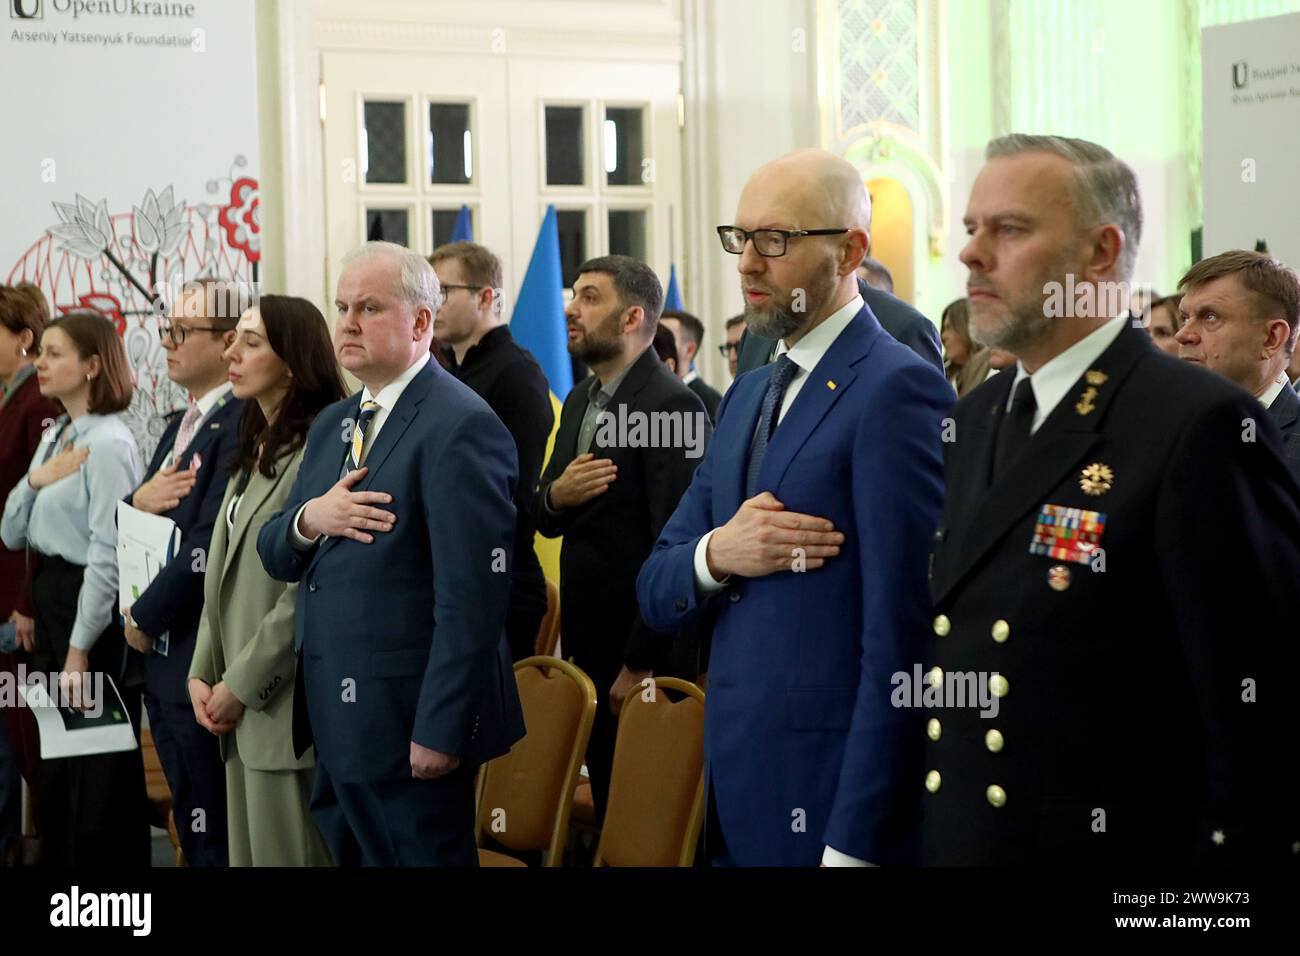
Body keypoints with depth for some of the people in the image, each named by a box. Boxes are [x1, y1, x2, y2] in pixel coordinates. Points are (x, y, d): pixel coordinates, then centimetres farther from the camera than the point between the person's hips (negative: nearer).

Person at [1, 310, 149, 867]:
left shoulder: (108, 444, -15)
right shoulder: (54, 438, 10)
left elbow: (107, 555, -19)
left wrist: (80, 652, -19)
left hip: (91, 605, -9)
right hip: (49, 598, 9)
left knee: (98, 770, 1)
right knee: (54, 761, 17)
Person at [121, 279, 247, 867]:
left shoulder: (242, 424, -16)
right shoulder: (181, 425, 16)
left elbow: (212, 543, -22)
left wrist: (144, 618, -12)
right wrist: (137, 502, -5)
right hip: (160, 656, 9)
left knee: (213, 836, -2)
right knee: (192, 825, 15)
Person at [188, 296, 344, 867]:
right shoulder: (254, 451, 16)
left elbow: (311, 588, -18)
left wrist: (241, 685, -13)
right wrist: (203, 673, 6)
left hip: (283, 706, -9)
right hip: (239, 711, 9)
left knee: (289, 851, -3)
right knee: (248, 849, 12)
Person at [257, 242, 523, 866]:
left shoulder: (460, 425, -14)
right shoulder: (332, 425, 15)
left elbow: (471, 596, -19)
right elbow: (274, 555, 16)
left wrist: (440, 730, -21)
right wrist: (310, 520, -8)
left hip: (408, 720, -8)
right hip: (334, 720, 8)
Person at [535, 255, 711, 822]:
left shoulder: (673, 406, -16)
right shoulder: (579, 402, 12)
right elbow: (547, 521, 16)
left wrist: (641, 663, -20)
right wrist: (555, 495, -8)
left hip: (646, 651, -8)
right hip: (588, 644, 8)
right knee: (608, 807, 15)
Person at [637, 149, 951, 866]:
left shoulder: (897, 389, -13)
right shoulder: (747, 395, 13)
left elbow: (900, 636, -18)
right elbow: (656, 592, 13)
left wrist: (853, 842, -20)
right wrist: (716, 554, -10)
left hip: (832, 795, -8)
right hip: (735, 781, 8)